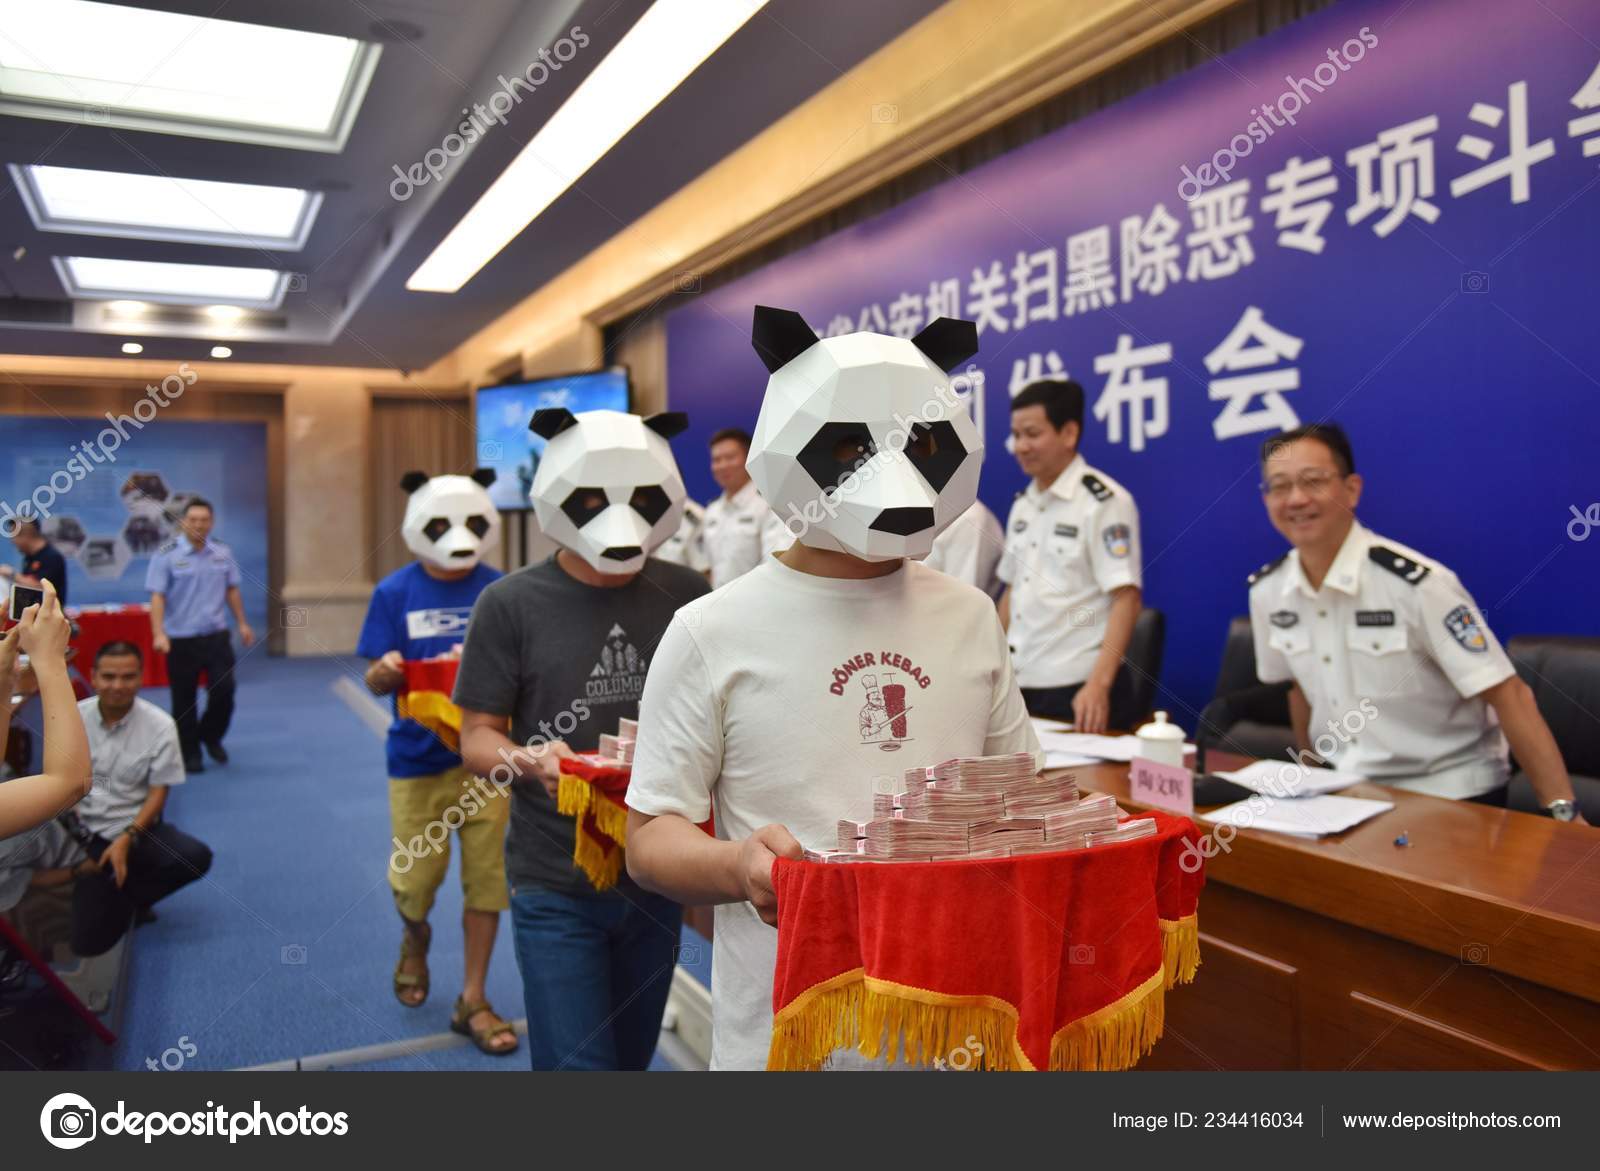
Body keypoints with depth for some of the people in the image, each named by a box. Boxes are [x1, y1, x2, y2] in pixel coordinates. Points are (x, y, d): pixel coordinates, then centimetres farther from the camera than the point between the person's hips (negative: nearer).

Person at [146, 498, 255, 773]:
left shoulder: (223, 553, 4)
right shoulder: (166, 555, -8)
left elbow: (232, 590, 13)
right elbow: (157, 596, -12)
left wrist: (242, 623, 12)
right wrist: (159, 634, -21)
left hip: (216, 636, 3)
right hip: (181, 639, -3)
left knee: (224, 690, -3)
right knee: (184, 700, 6)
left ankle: (211, 736, 24)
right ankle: (189, 753, 21)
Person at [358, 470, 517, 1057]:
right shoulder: (394, 592, -2)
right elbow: (377, 680, 0)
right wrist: (387, 670, -22)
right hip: (418, 756, 0)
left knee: (486, 876, 3)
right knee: (415, 877, 6)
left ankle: (472, 1000, 20)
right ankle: (415, 942, 43)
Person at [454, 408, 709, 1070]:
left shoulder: (687, 596, 1)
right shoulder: (512, 603, -7)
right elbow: (477, 738, -4)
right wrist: (528, 760, -25)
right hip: (556, 890, -3)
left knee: (631, 1056, 19)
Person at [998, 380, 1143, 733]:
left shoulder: (1105, 502, -10)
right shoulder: (1022, 504, 11)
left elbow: (1126, 599, -15)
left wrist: (1099, 684, -24)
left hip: (1077, 689, -6)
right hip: (1020, 685, 6)